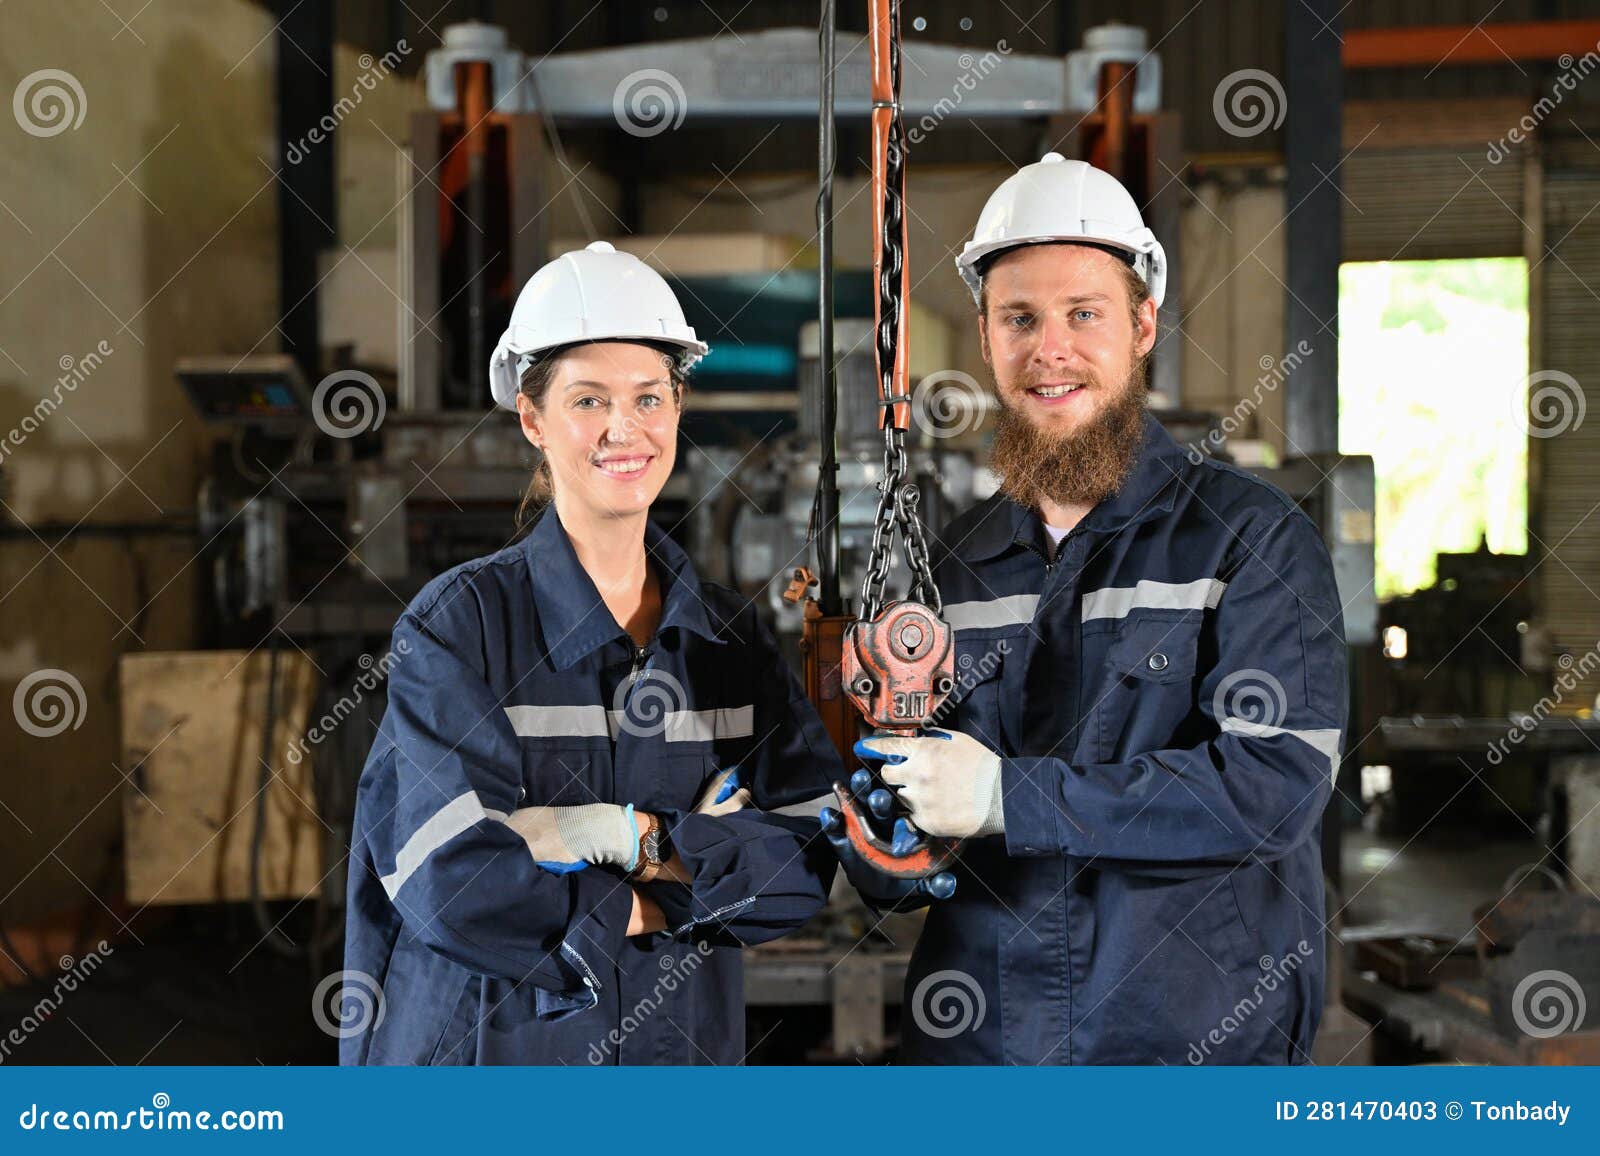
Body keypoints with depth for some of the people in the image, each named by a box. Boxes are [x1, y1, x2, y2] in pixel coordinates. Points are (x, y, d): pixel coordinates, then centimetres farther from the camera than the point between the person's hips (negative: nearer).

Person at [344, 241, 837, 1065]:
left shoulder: (729, 634, 2)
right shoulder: (458, 623, -10)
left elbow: (806, 862, -6)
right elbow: (454, 882, -19)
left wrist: (636, 841, -20)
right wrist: (680, 881, -13)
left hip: (680, 1055, 4)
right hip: (485, 1051, -3)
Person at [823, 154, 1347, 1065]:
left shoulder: (1252, 537, -7)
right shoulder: (947, 569, 8)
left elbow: (1279, 778, -20)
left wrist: (1009, 797, -22)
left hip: (1206, 1039, -4)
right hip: (977, 1041, 4)